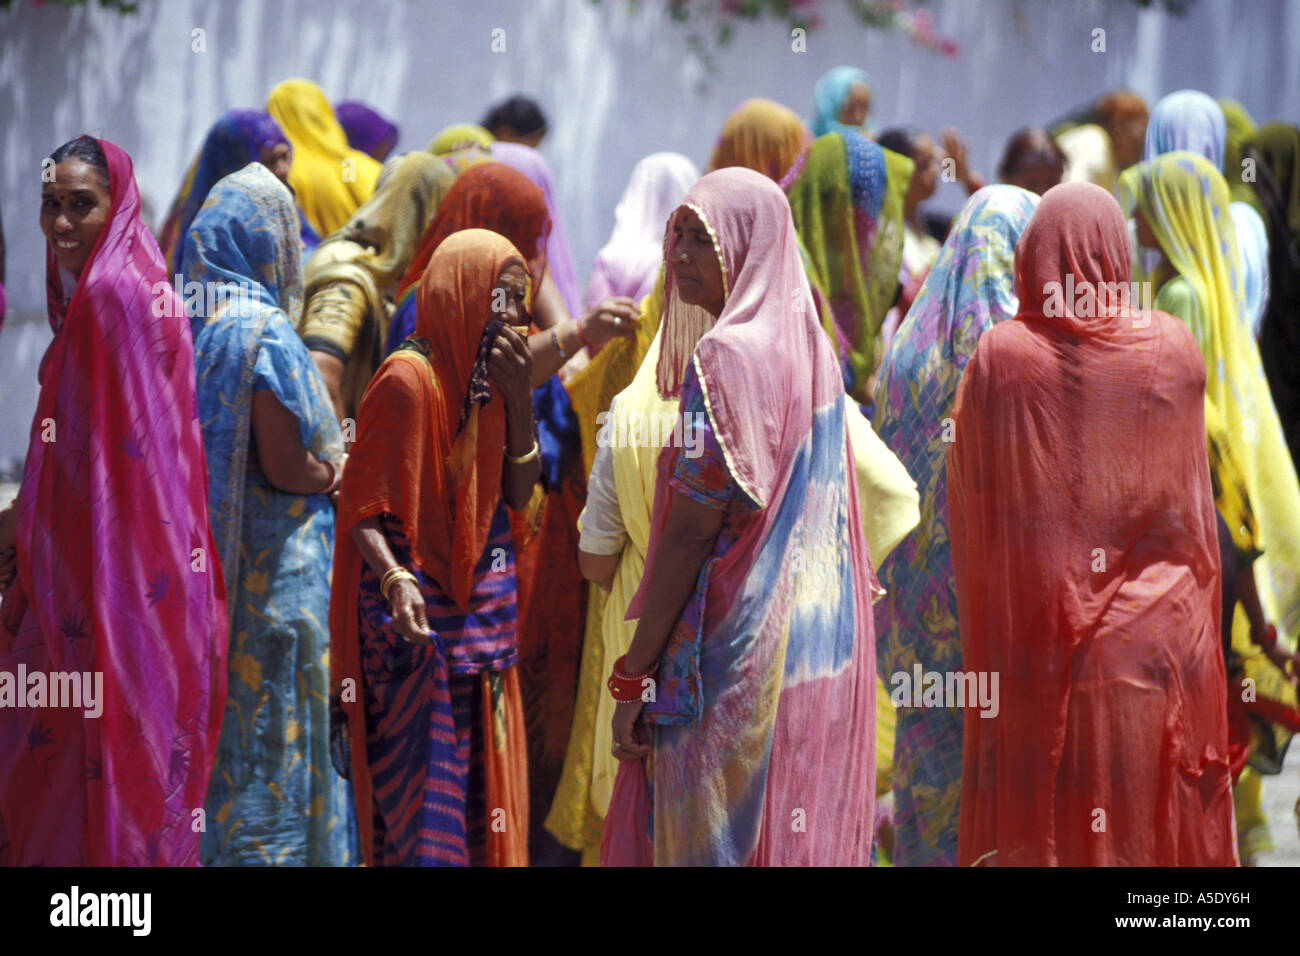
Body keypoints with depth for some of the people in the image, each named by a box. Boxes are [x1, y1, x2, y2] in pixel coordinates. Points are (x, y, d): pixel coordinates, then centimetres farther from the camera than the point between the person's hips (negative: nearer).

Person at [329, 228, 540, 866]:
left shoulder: (485, 380, 11)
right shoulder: (409, 379, -13)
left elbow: (518, 494, 7)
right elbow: (364, 506, -16)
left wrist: (519, 400, -4)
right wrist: (394, 578, -33)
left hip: (483, 618, 8)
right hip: (421, 621, -8)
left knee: (482, 784, 10)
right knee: (425, 792, -8)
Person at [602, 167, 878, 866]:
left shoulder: (728, 357, -15)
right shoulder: (812, 348, 11)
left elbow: (690, 530, -17)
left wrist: (633, 677, -13)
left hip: (740, 652, -9)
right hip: (821, 651, 9)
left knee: (711, 843, -3)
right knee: (805, 833, 11)